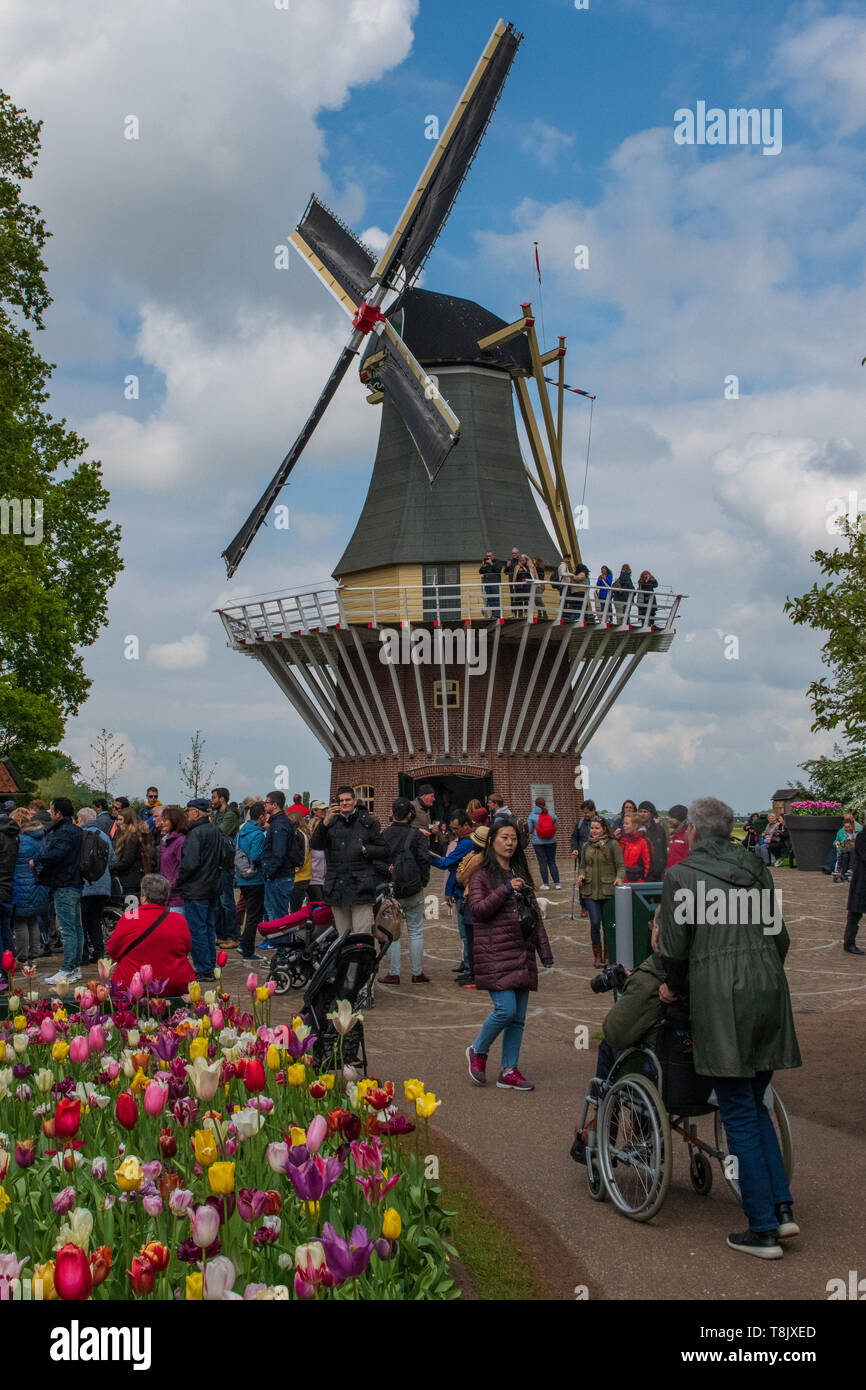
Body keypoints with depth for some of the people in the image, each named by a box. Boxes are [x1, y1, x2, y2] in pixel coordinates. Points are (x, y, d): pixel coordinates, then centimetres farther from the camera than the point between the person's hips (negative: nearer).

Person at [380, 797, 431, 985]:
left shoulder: (383, 835, -4)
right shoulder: (416, 835, -7)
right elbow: (424, 860, -8)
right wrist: (423, 882, 6)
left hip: (390, 891, 1)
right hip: (413, 891, -1)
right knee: (416, 931, 8)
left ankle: (393, 974, 7)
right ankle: (417, 973, 11)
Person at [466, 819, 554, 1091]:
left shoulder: (521, 874, 18)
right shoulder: (482, 875, 0)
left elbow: (535, 913, 19)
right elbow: (478, 909, -15)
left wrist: (544, 950, 14)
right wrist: (506, 889, -22)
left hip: (523, 953, 6)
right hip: (495, 953, -6)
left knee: (519, 1016, 5)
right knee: (506, 1009, -14)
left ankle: (509, 1071, 13)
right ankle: (478, 1051, 10)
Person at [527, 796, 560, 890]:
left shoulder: (532, 815, -9)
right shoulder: (551, 813, -2)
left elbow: (529, 829, -7)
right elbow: (556, 826, 6)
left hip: (538, 842, -3)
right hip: (551, 841, 3)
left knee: (542, 862, 1)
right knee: (552, 862, 11)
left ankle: (546, 884, 2)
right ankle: (557, 883, 8)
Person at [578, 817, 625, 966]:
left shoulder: (613, 844, 0)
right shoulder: (586, 846, 14)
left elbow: (621, 866, -2)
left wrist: (619, 878, -20)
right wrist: (581, 875, 1)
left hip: (608, 891, -3)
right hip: (590, 891, 3)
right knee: (595, 923, -3)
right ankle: (597, 955, 11)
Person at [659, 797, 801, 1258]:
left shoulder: (680, 876, -3)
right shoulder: (756, 869, 13)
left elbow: (673, 950, -3)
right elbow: (780, 937, 16)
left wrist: (679, 989, 15)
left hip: (720, 998, -6)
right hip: (770, 993, 6)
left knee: (740, 1114, 2)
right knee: (754, 1103, 19)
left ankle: (763, 1229, 6)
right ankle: (782, 1207, 14)